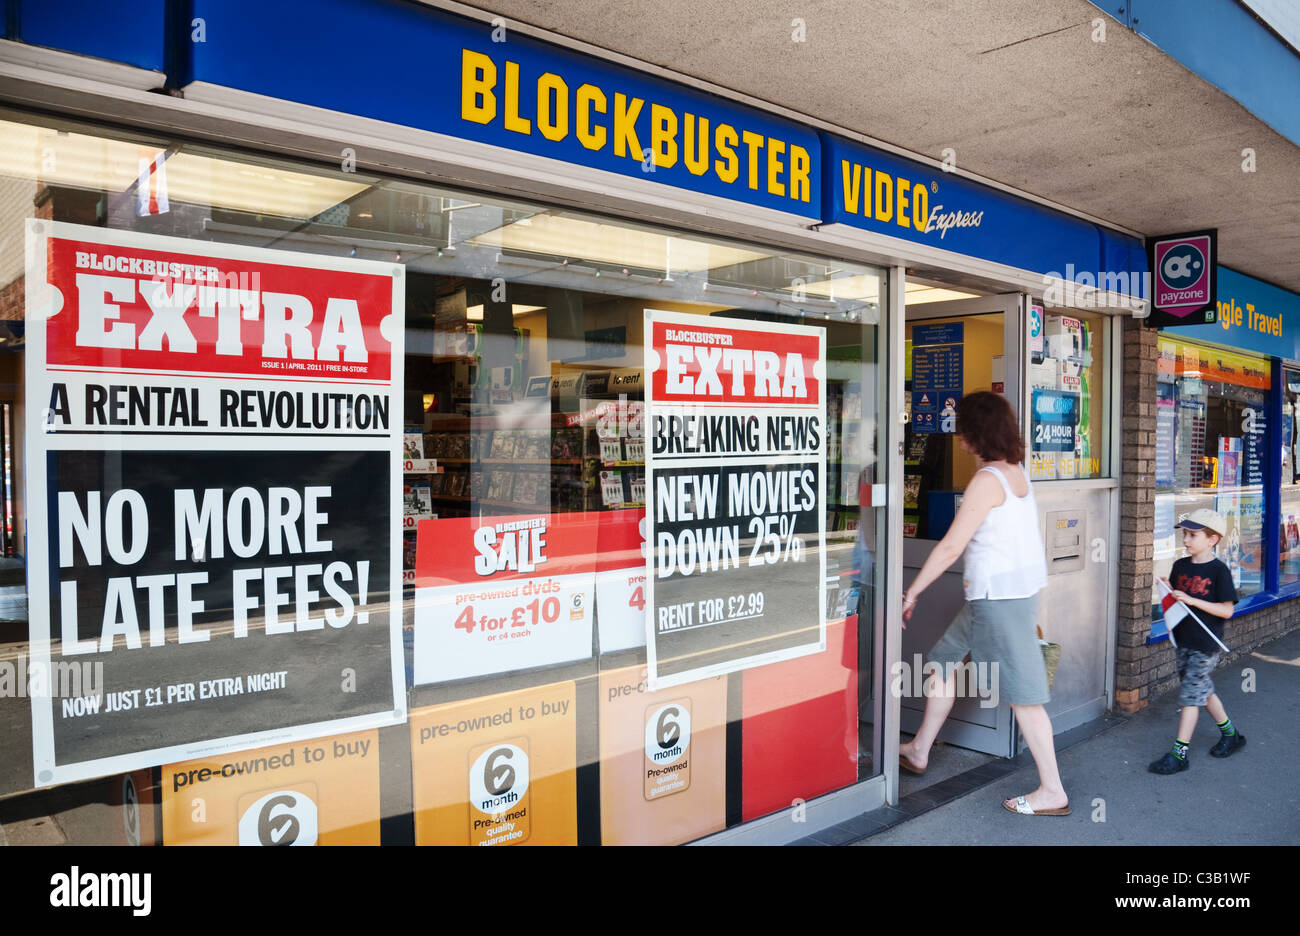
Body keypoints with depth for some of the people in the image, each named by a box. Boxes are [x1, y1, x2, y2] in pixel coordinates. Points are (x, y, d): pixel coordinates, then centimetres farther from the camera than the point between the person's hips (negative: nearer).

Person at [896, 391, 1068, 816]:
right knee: (944, 659, 18)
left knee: (1023, 694, -1)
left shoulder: (987, 480, -18)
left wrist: (911, 593, -11)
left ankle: (1052, 792, 10)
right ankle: (918, 751, 29)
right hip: (1022, 586, 10)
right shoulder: (1017, 471, 9)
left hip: (998, 598, -10)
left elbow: (950, 547, -18)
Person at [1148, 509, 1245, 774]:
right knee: (1203, 690, 18)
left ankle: (1179, 754, -1)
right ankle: (1231, 734, 38)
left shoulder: (1219, 570, -13)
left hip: (1205, 644, -7)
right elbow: (1173, 597, 16)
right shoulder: (1180, 566, 6)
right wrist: (1169, 595, -7)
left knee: (1190, 695, -5)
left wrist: (1192, 600, -23)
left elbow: (1227, 610, -15)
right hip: (1184, 639, 7)